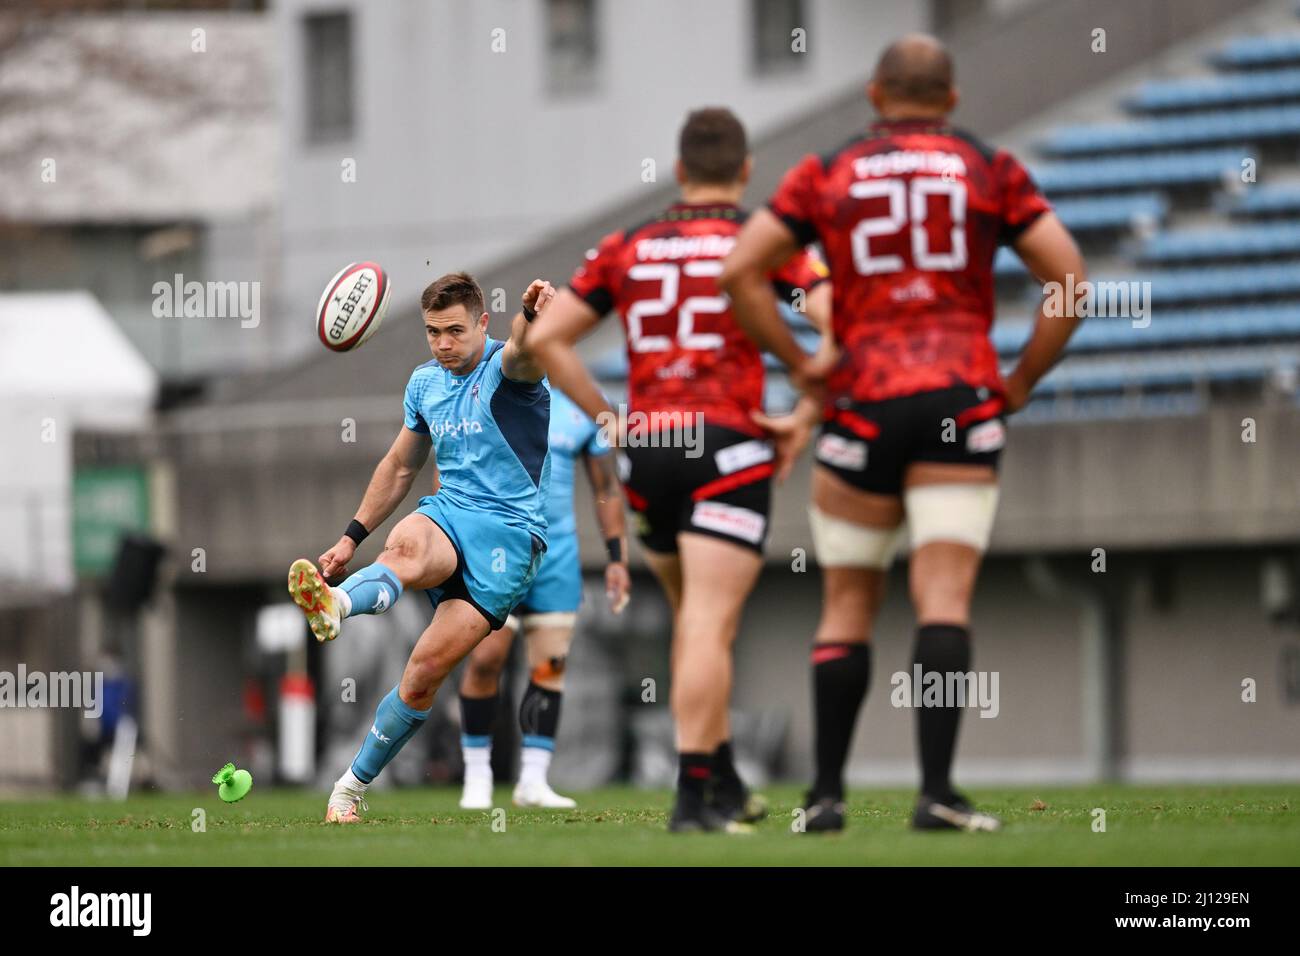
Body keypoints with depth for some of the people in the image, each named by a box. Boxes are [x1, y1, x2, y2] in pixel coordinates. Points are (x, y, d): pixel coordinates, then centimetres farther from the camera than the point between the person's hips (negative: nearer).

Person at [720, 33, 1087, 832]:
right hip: (964, 400, -1)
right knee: (946, 598, -7)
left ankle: (828, 793, 10)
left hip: (865, 402, 1)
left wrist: (799, 362, 6)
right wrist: (1023, 380, 7)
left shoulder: (827, 175, 8)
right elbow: (1070, 277, 0)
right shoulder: (990, 172, 7)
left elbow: (739, 270, 1)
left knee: (848, 601, 10)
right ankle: (938, 789, -18)